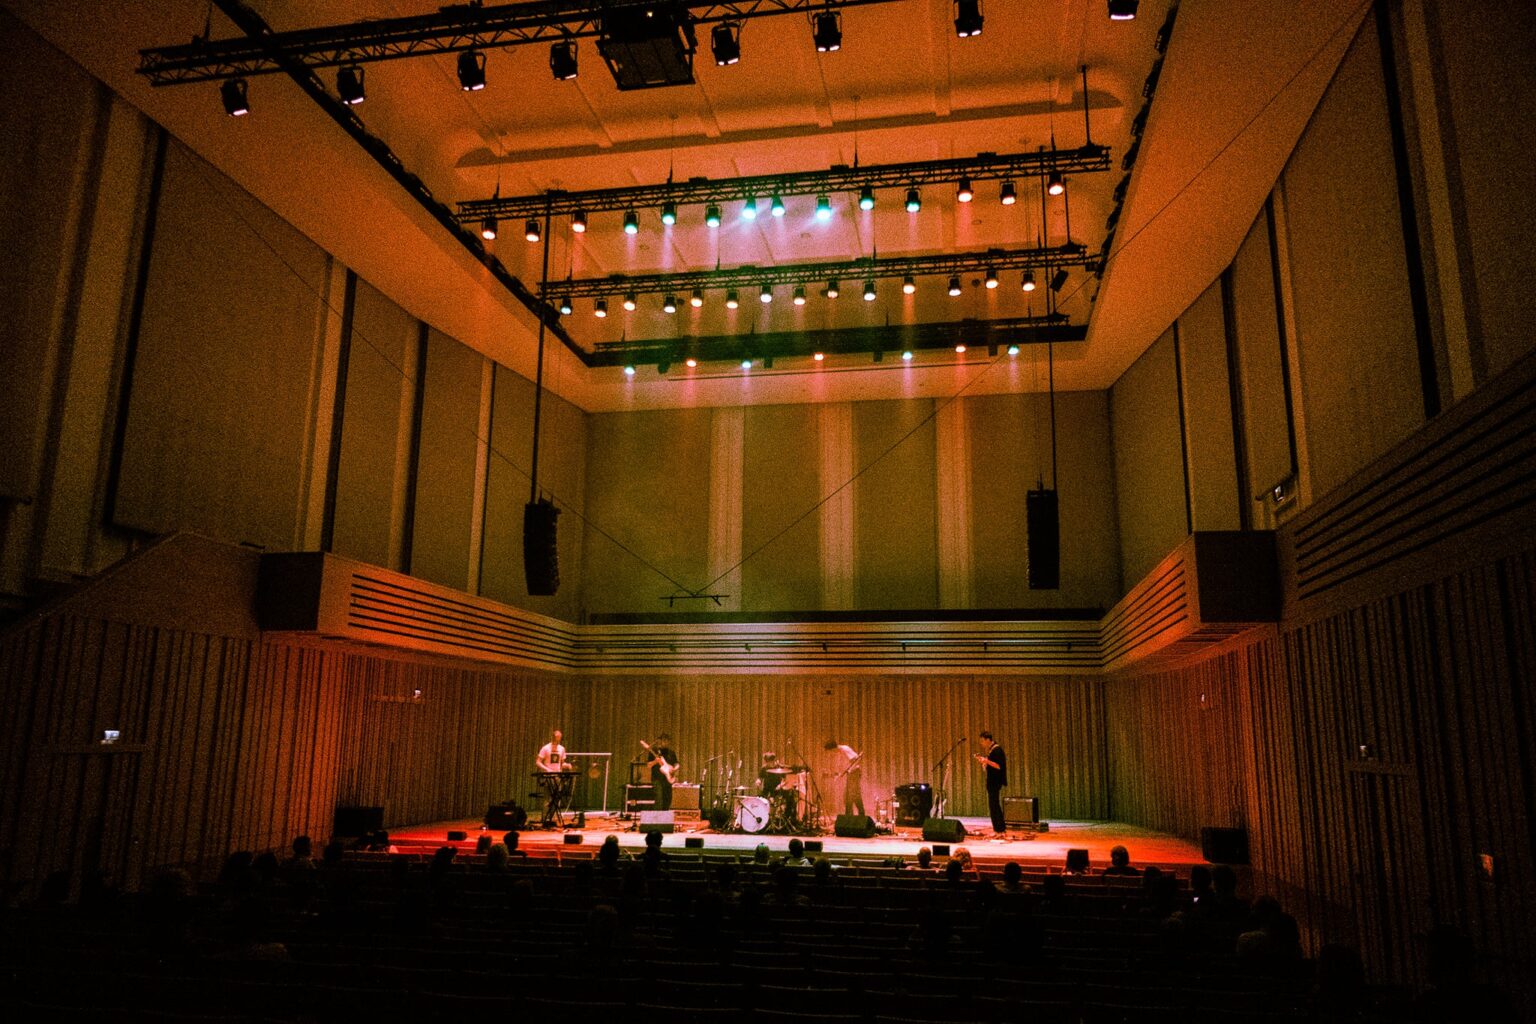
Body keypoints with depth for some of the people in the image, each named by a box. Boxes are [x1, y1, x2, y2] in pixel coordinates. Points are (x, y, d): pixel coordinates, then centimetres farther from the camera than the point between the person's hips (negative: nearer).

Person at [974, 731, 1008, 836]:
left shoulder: (997, 750, -16)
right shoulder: (989, 749, 12)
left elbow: (999, 766, -21)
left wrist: (987, 761, -29)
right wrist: (982, 759, 8)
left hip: (995, 782, -10)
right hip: (991, 781, 10)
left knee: (993, 805, -7)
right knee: (994, 805, 13)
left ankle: (1000, 830, -3)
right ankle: (1001, 829, 20)